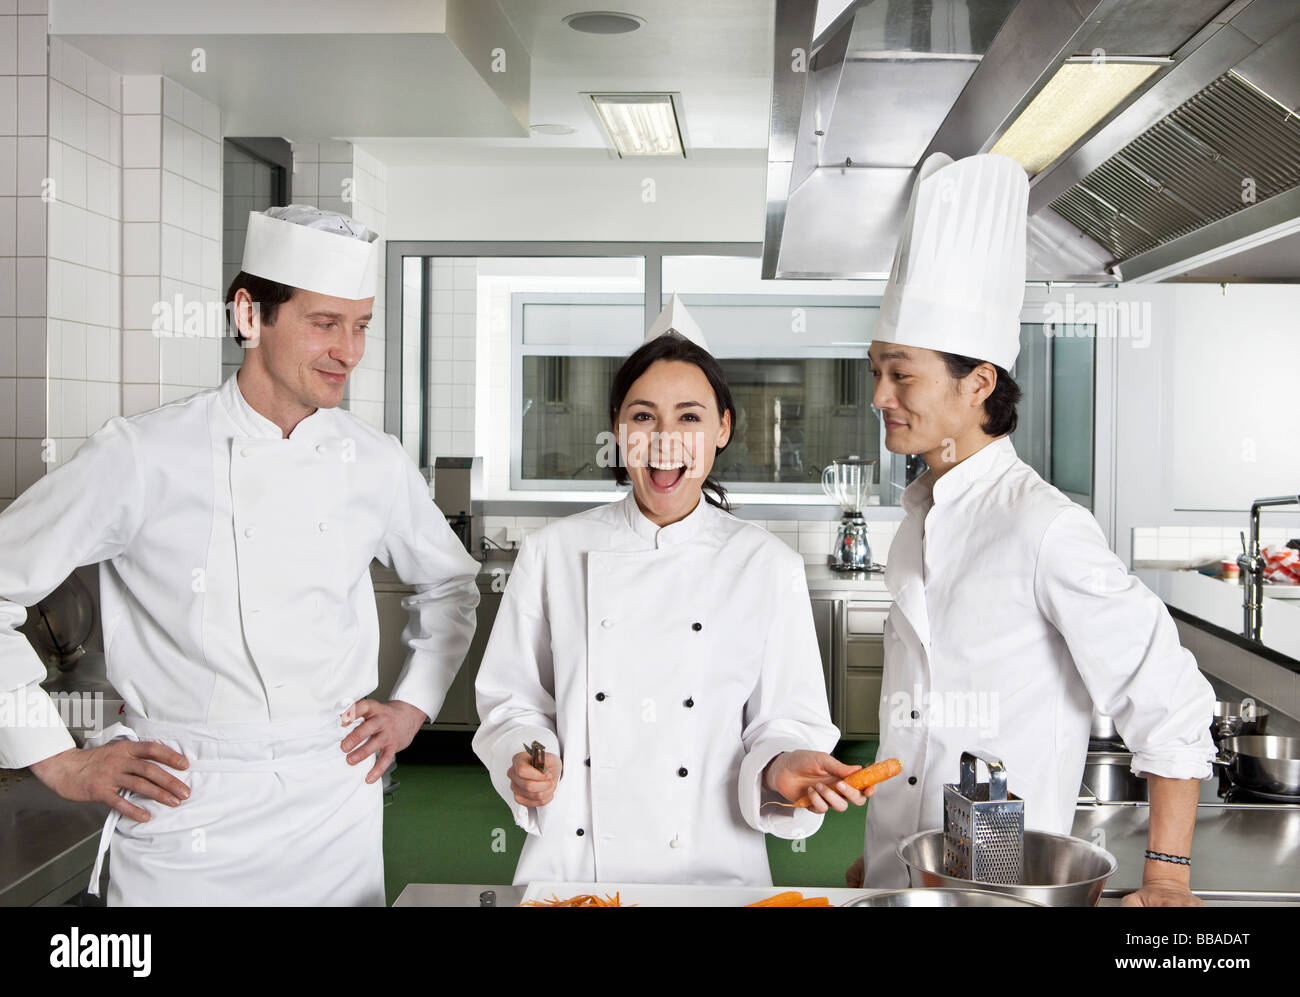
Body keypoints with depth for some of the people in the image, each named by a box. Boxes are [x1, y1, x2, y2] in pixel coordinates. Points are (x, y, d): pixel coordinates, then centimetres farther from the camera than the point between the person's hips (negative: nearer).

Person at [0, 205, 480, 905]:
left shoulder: (378, 465, 3)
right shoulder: (140, 457, -9)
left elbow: (450, 584, 22)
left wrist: (412, 704, 12)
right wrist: (58, 761, -3)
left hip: (337, 809, 4)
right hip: (184, 814, -3)